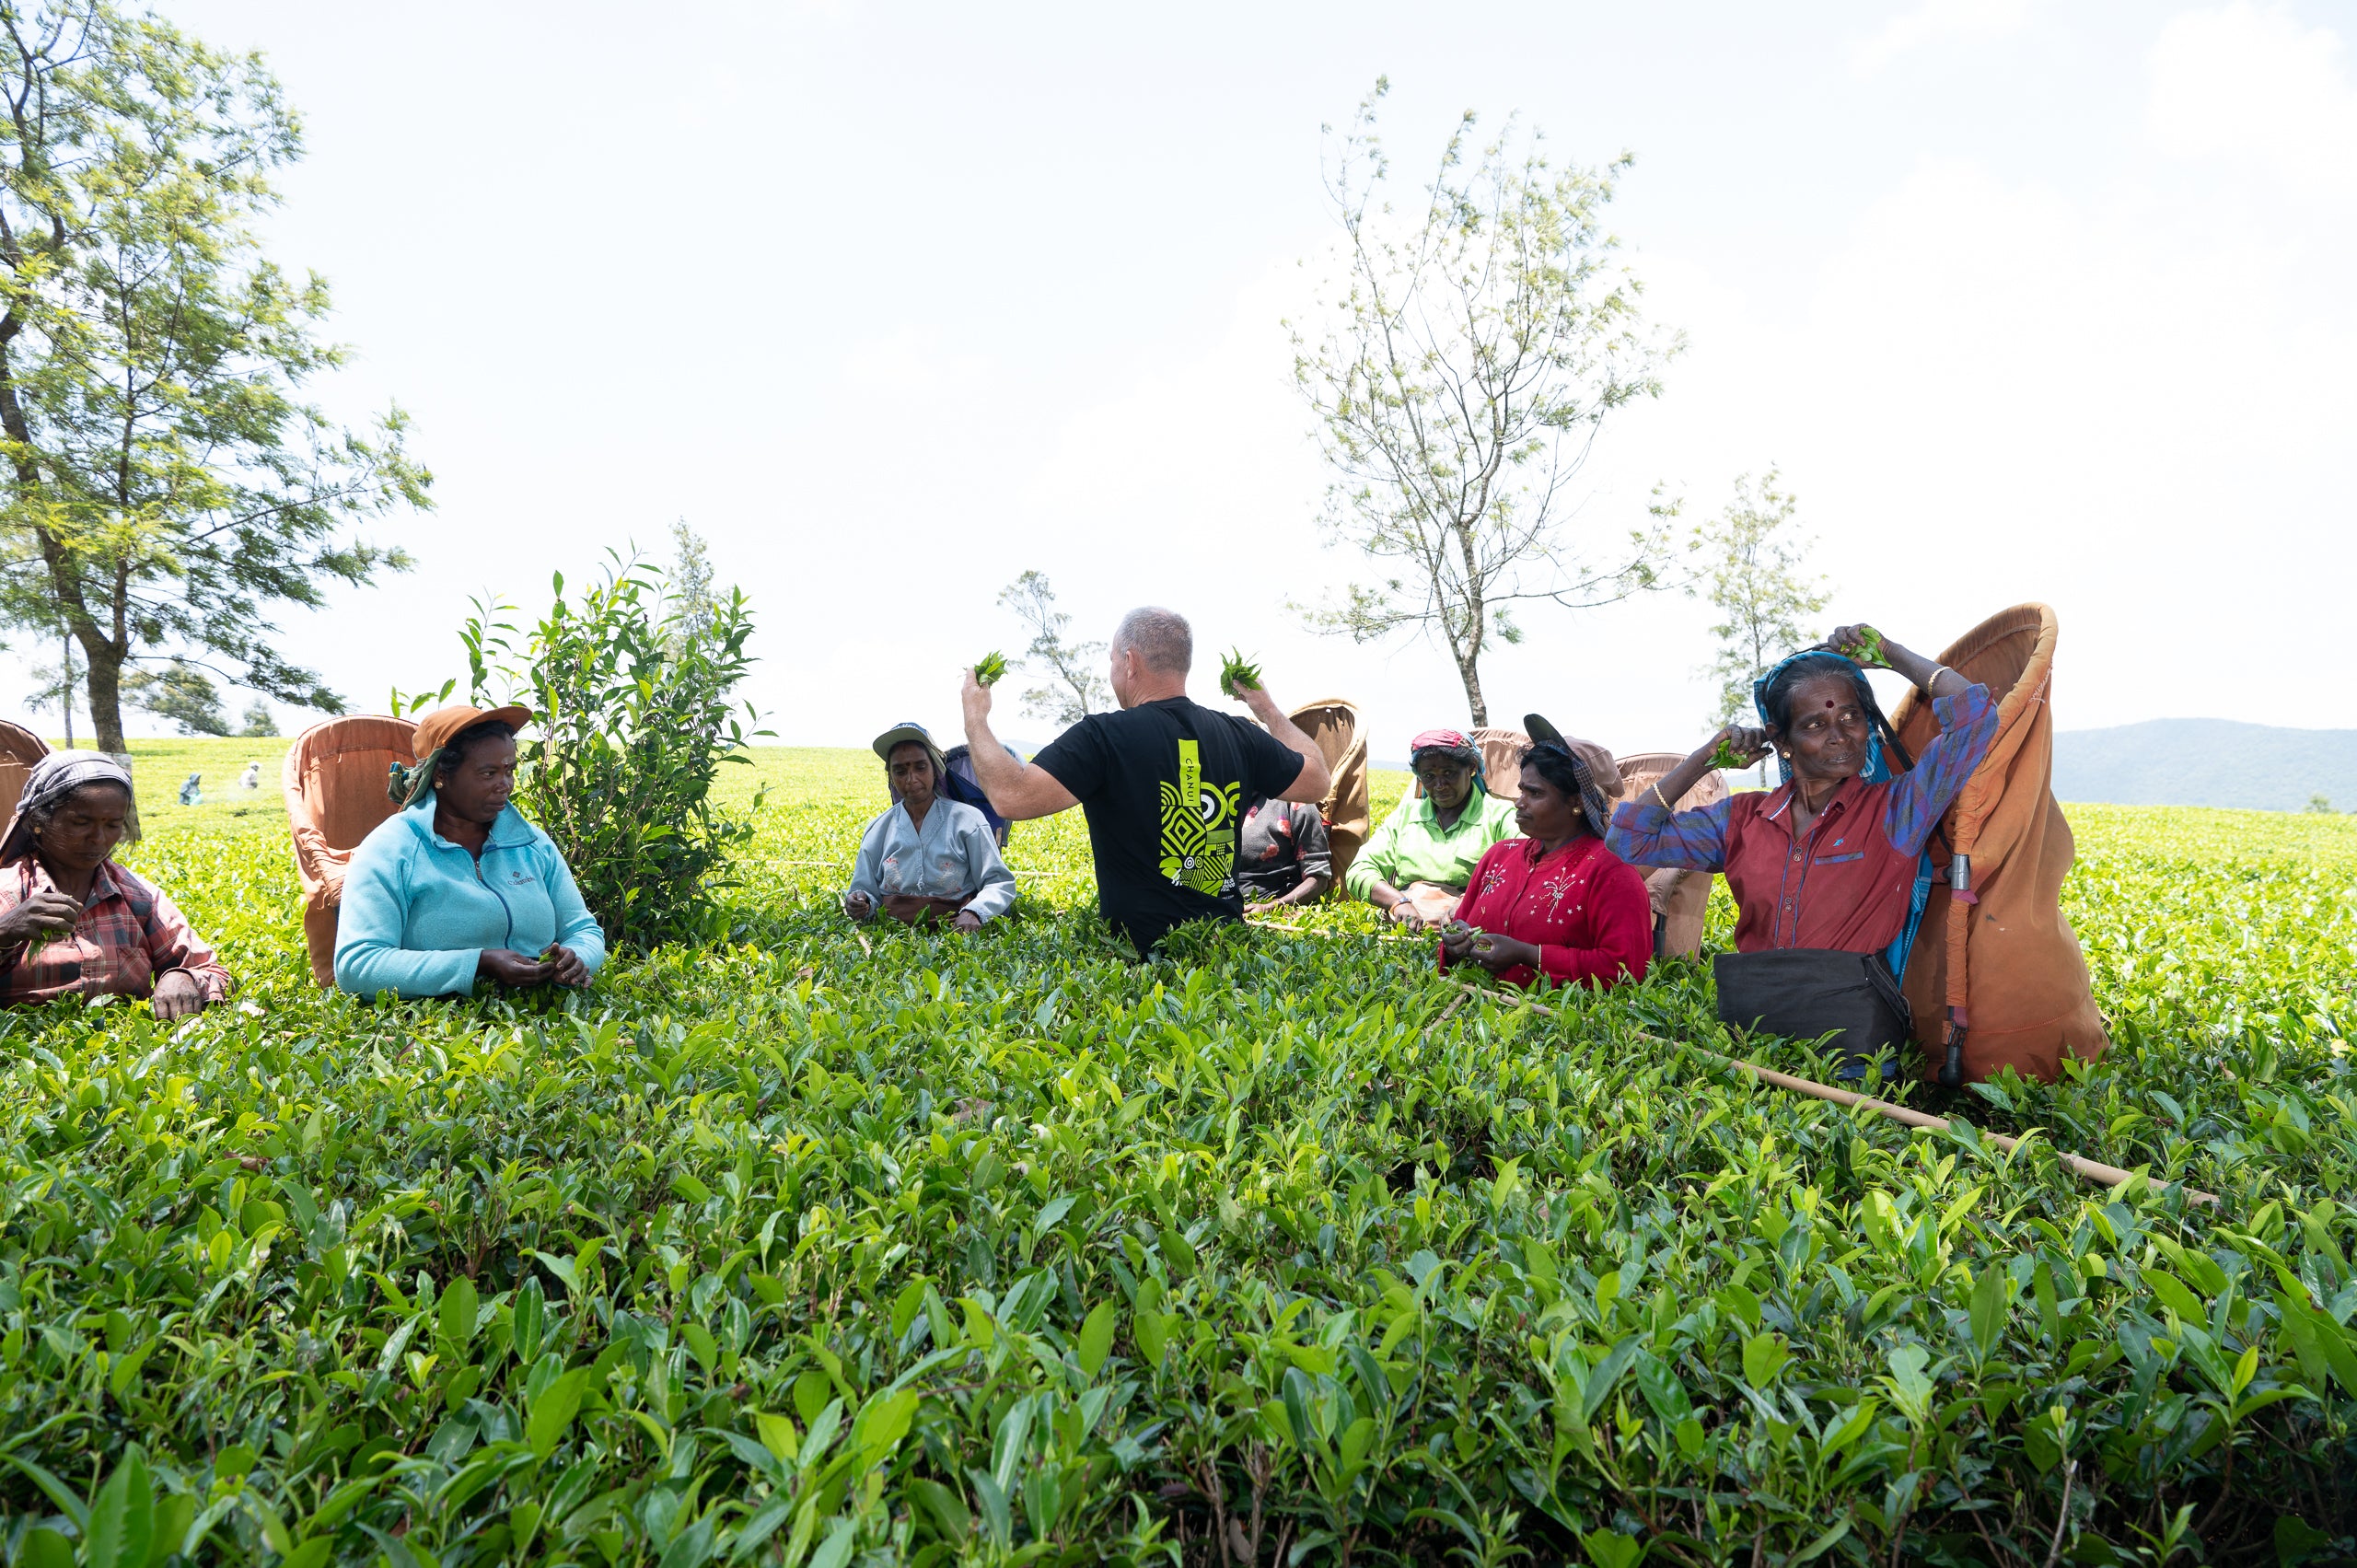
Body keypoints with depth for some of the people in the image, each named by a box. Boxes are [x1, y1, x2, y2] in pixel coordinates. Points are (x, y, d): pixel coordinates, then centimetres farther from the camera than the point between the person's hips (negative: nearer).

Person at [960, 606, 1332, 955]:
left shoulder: (1102, 737, -13)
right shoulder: (1241, 736, 2)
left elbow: (1011, 798, -22)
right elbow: (1317, 781, 16)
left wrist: (975, 719, -5)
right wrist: (1269, 711, 29)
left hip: (1140, 950, -5)